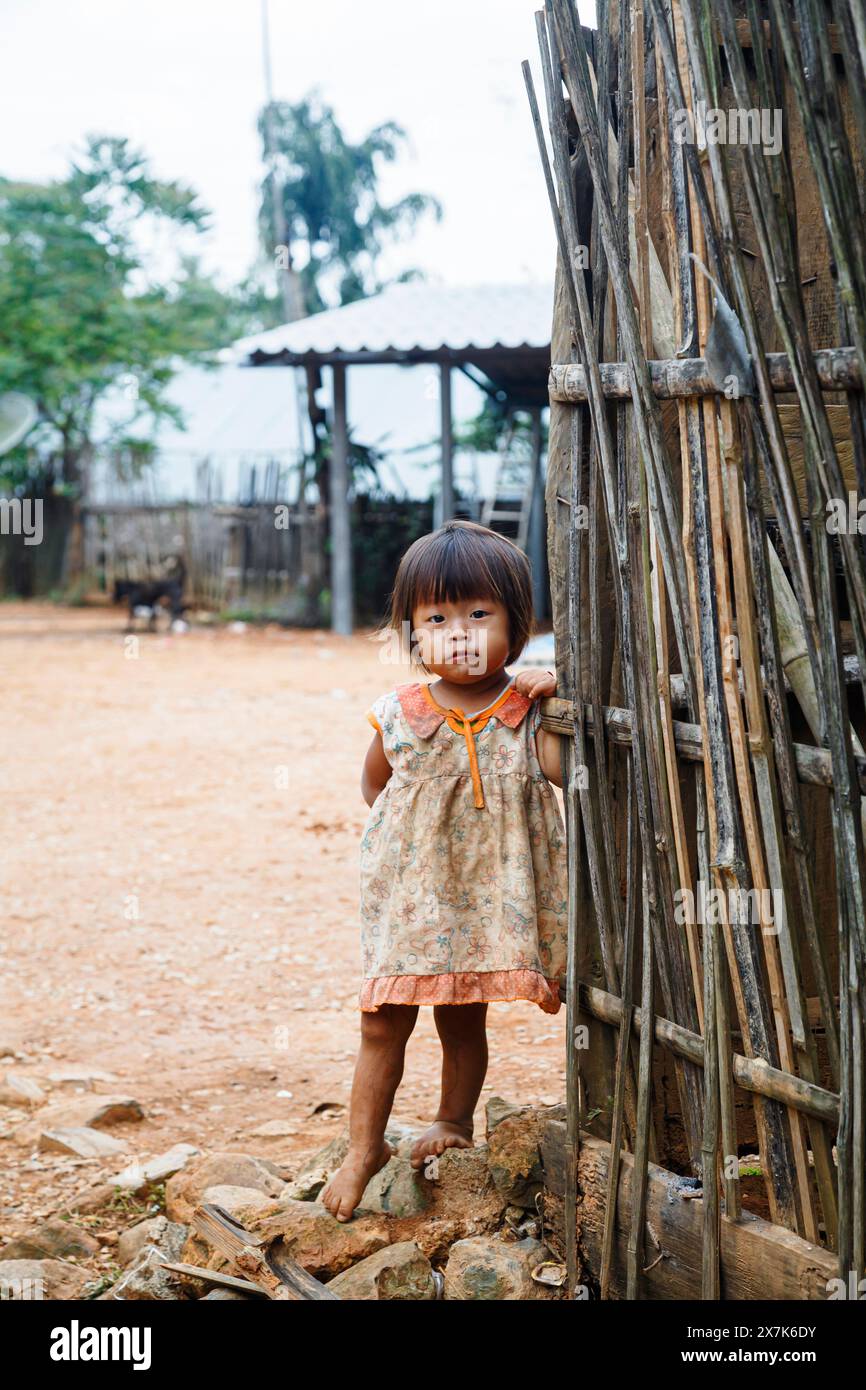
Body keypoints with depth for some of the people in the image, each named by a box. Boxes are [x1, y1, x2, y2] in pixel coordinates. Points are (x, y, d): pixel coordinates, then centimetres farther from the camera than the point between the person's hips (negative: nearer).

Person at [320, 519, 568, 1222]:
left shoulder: (526, 707, -6)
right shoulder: (399, 715, -6)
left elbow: (564, 771, -21)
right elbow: (374, 784, 12)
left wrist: (553, 705, -26)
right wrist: (411, 831, 4)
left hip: (489, 898, 0)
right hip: (410, 894, 0)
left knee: (464, 1020, 14)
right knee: (383, 1026, 5)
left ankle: (454, 1120, 36)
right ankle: (365, 1147, 19)